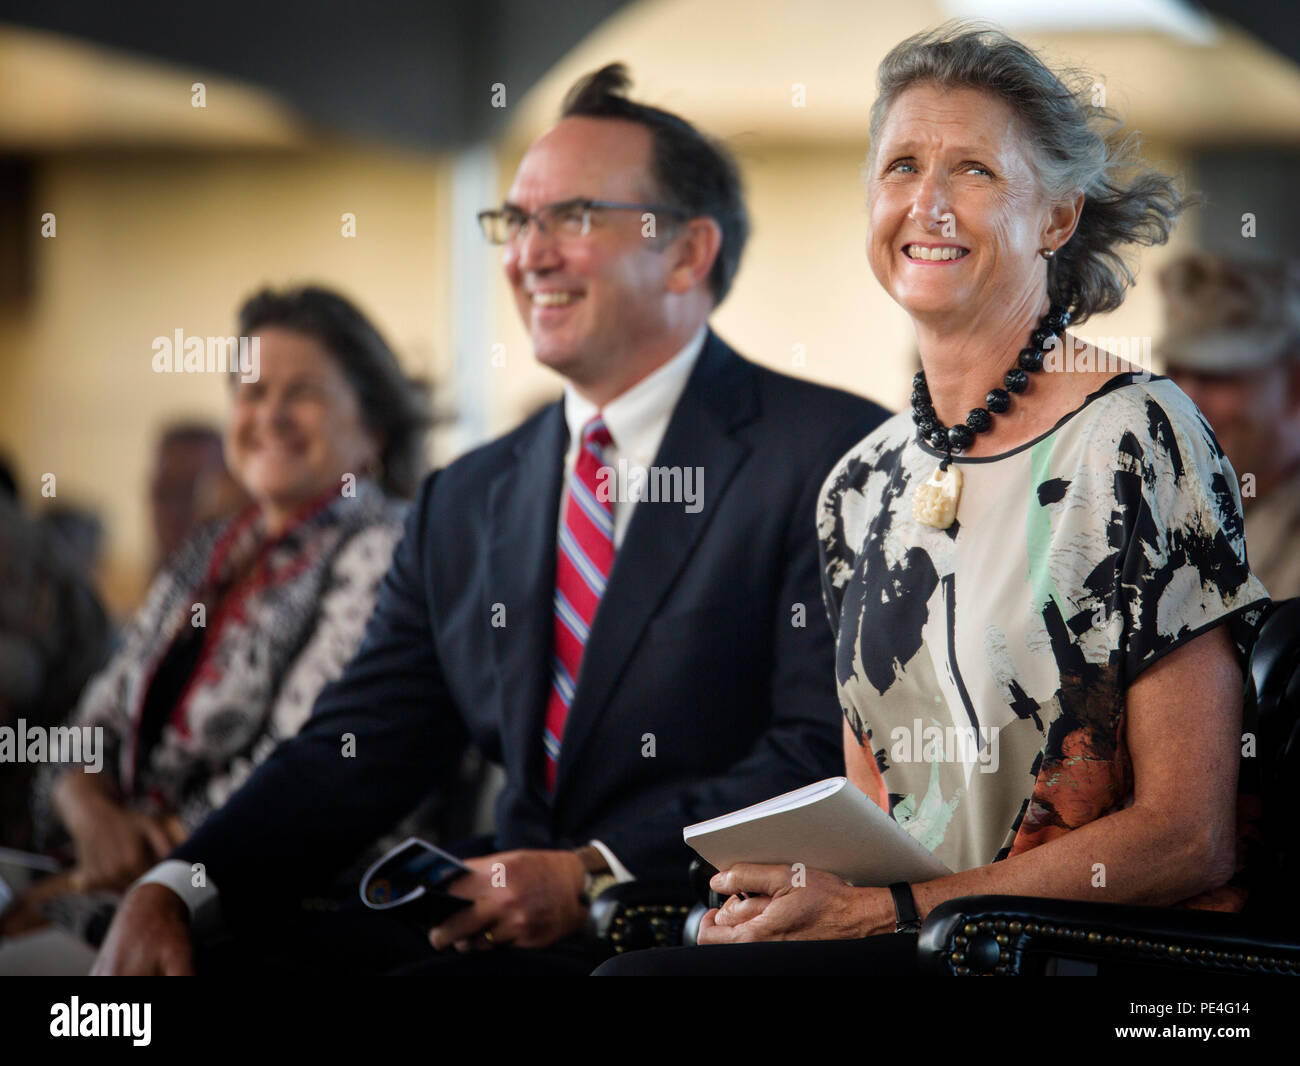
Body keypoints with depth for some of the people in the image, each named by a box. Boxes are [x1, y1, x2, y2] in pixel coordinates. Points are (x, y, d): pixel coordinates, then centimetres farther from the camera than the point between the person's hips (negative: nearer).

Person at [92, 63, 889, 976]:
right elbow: (358, 749, 11)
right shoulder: (465, 503, 18)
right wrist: (175, 889, -5)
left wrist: (596, 877, -21)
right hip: (502, 934, 6)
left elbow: (828, 757, -12)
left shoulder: (836, 457, -4)